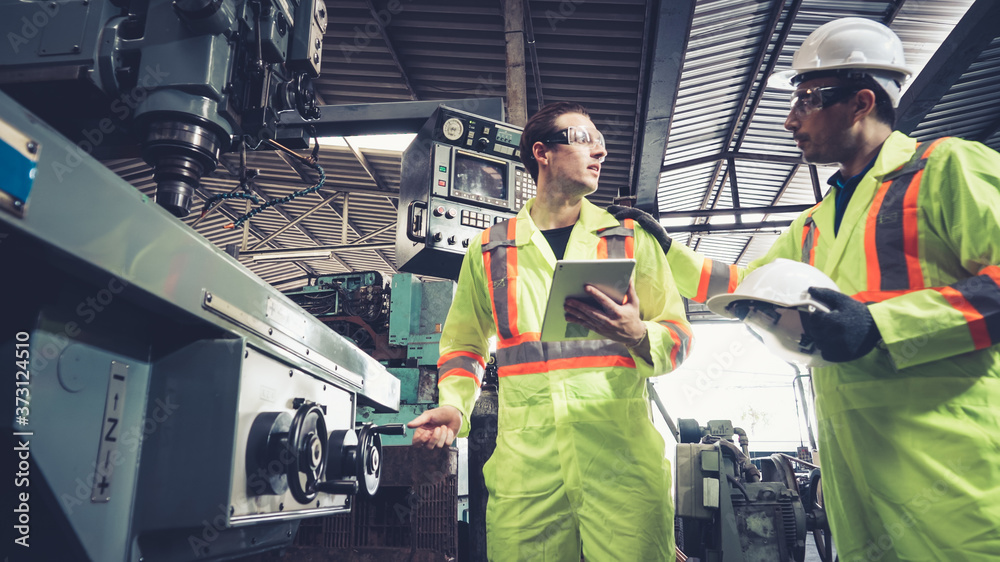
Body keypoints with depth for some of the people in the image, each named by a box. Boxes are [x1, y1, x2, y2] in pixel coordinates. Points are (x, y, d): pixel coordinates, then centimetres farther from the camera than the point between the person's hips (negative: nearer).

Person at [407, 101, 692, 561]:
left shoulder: (630, 239, 11)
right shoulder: (488, 249, 12)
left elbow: (678, 334, 9)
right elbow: (464, 344, 19)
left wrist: (638, 337, -13)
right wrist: (454, 406, 1)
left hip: (623, 455, 0)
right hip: (525, 462, 0)